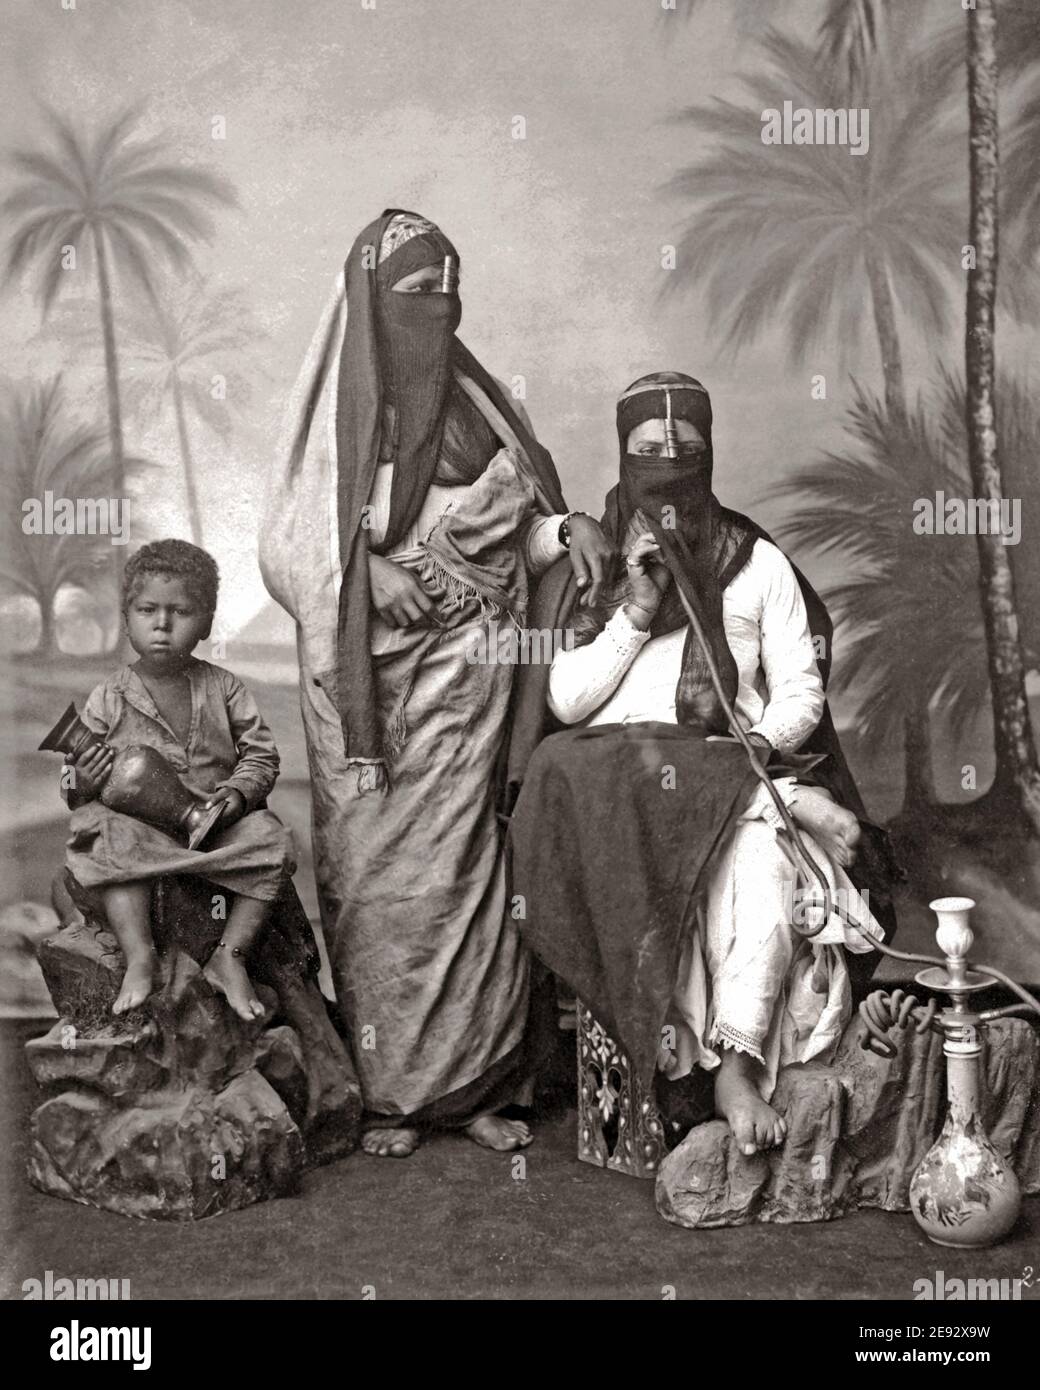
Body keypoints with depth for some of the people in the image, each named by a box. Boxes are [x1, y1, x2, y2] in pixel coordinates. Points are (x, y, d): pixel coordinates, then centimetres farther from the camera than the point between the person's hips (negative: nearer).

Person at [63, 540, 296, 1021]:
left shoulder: (223, 688, 4)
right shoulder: (107, 699, 1)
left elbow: (261, 754, 6)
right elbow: (78, 798, 5)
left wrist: (239, 791, -14)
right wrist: (83, 786, -19)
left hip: (215, 820, 1)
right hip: (140, 827, -1)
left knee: (272, 842, -24)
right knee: (112, 845, -32)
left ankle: (231, 954, -17)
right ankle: (138, 956, -29)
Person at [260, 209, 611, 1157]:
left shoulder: (474, 400, 10)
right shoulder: (335, 410, 0)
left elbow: (520, 517, 15)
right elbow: (286, 547, -2)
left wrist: (566, 526, -6)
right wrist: (369, 571, -18)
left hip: (465, 676, 3)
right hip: (369, 680, -2)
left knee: (467, 863, 1)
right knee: (377, 874, 1)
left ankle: (479, 1082, 11)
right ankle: (386, 1092, 11)